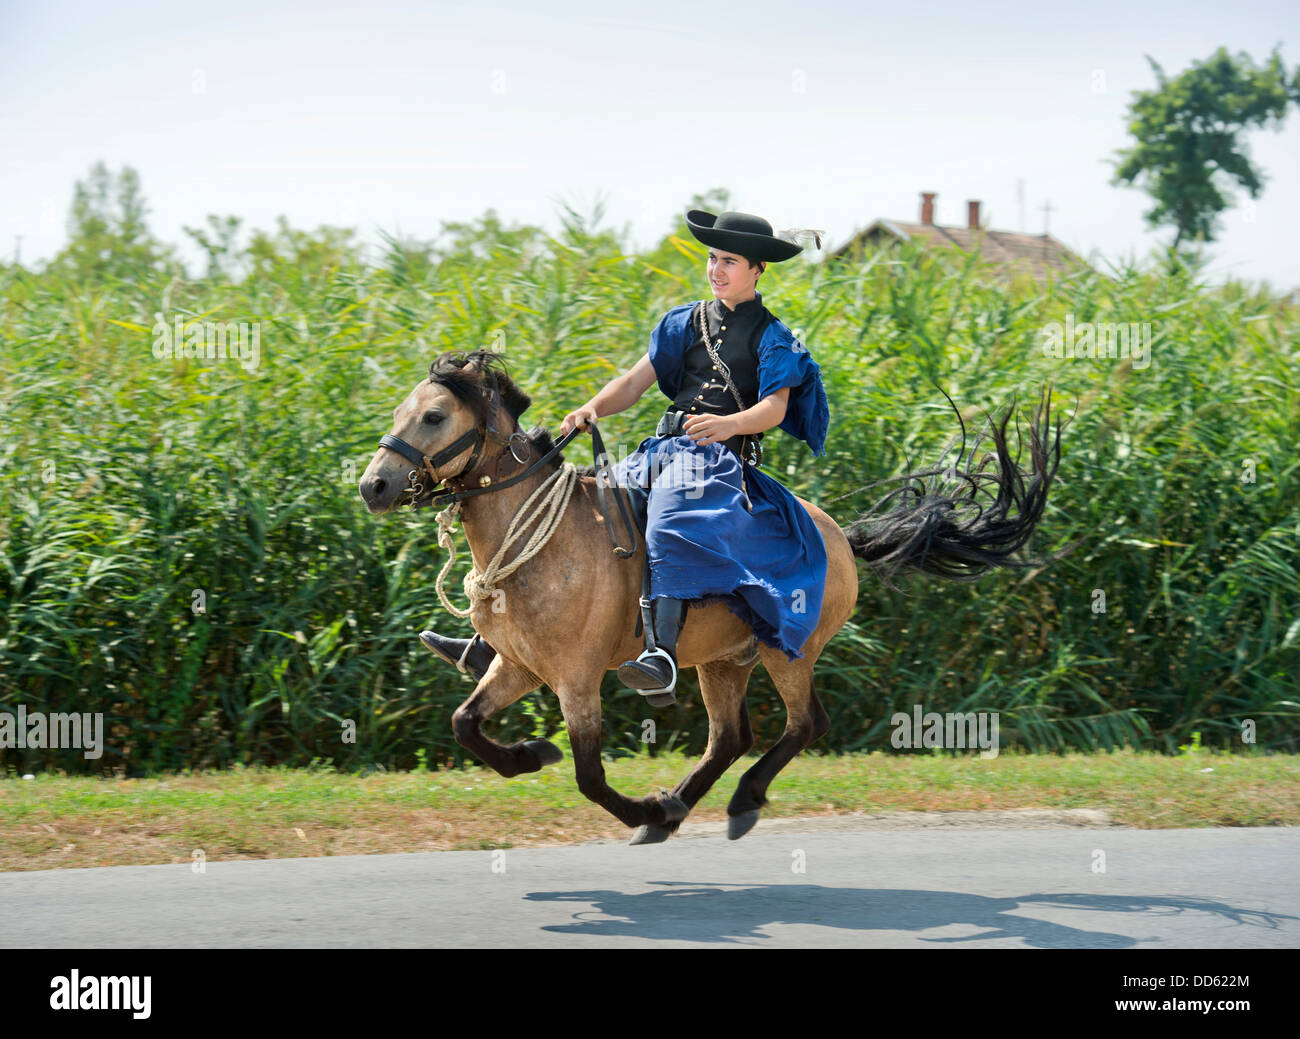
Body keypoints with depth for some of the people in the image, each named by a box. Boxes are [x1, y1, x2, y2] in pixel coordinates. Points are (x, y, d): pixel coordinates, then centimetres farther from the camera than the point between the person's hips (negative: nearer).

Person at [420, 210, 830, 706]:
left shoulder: (771, 339, 4)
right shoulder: (687, 322, 21)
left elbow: (775, 408, -9)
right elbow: (636, 381, 16)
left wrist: (730, 424, -31)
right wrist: (593, 409, -4)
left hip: (720, 460, -7)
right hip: (662, 450, 7)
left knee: (670, 526, -39)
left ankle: (661, 657, -57)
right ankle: (491, 643, -1)